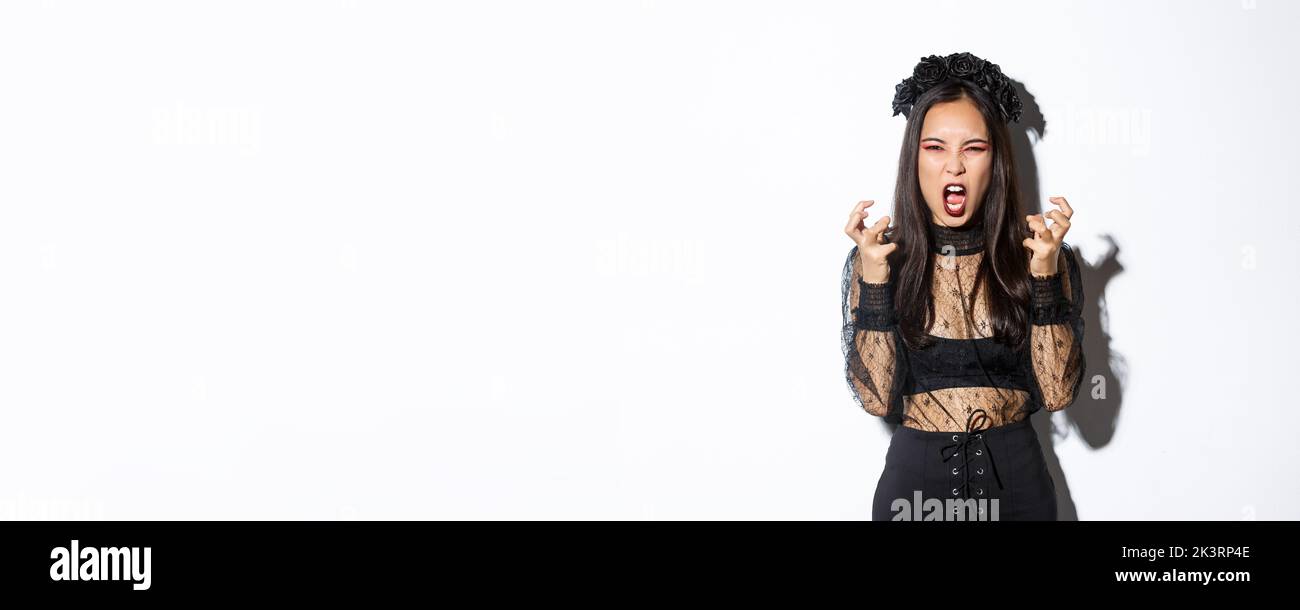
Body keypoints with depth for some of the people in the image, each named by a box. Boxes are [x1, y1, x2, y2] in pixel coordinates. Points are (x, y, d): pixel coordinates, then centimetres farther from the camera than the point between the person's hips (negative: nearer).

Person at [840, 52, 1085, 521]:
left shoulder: (1039, 256, -3)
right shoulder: (877, 259, -4)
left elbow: (1057, 393, -10)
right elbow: (876, 398, -11)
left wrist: (1044, 270, -17)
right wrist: (874, 276, -18)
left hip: (1015, 482, 1)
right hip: (915, 479, -1)